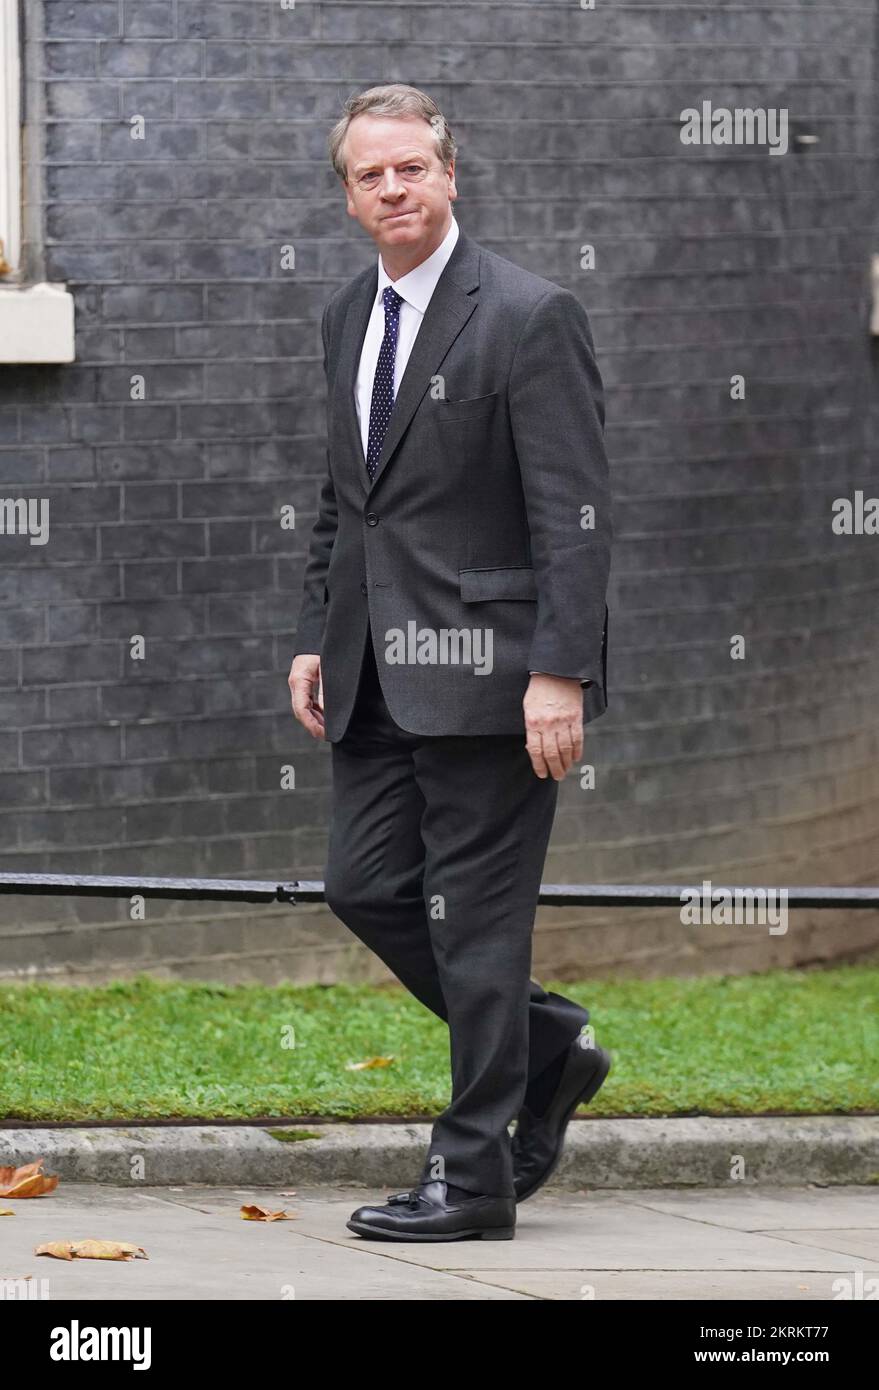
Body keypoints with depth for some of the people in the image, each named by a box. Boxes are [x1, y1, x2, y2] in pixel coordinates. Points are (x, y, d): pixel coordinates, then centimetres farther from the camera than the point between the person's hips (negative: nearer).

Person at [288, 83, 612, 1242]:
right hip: (378, 671, 8)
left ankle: (474, 1180, 4)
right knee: (366, 886, 7)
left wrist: (561, 672, -20)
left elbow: (575, 513, -15)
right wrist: (317, 635, 14)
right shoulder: (348, 318, 13)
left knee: (475, 914, -3)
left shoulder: (529, 317, -11)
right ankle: (545, 1043, 26)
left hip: (484, 667, -8)